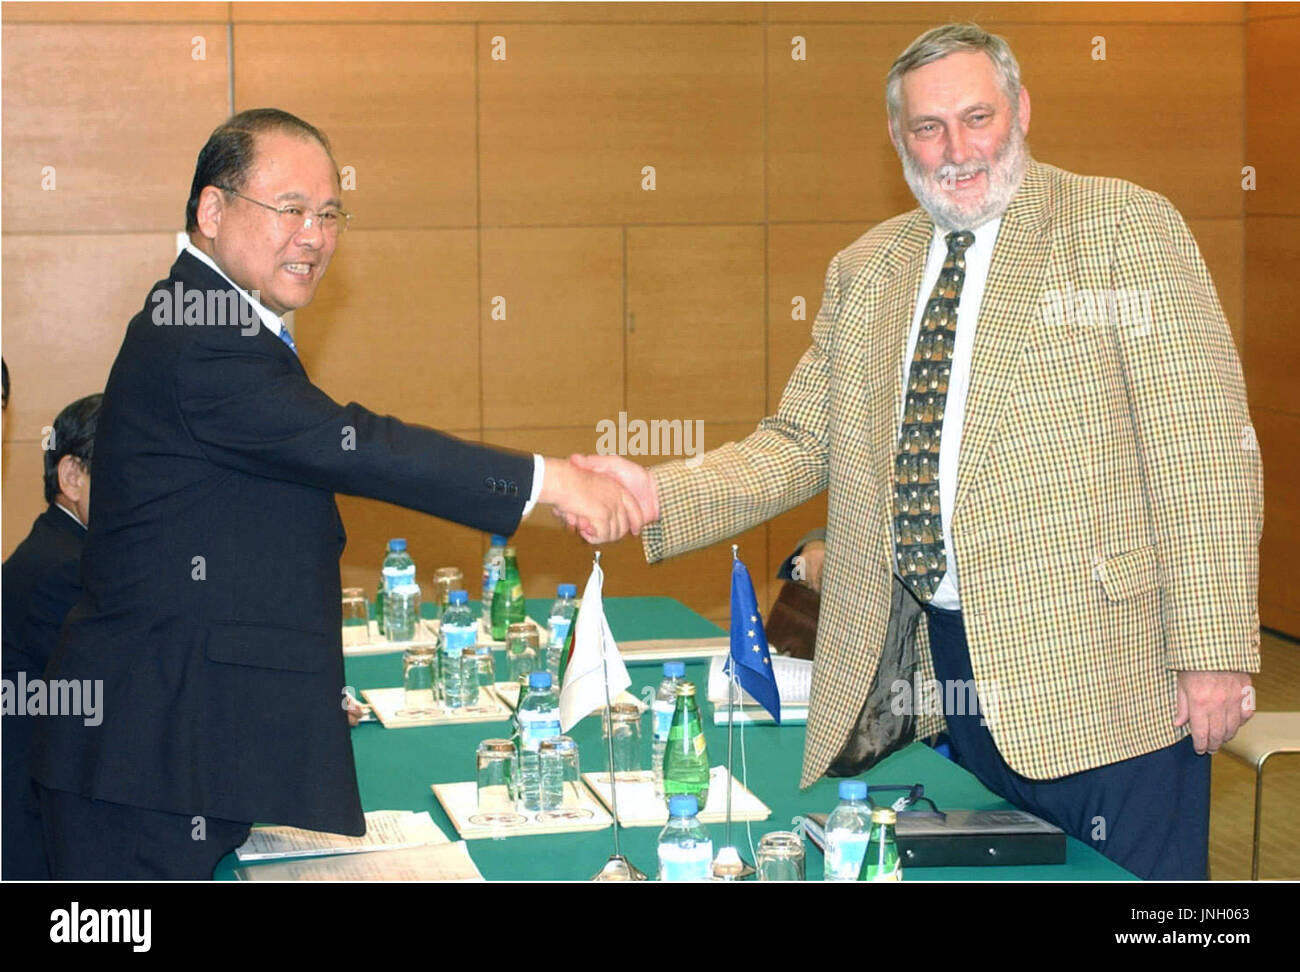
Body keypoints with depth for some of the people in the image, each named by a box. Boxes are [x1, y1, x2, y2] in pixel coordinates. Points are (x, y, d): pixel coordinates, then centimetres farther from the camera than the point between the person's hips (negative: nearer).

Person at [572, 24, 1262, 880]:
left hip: (1102, 668, -5)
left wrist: (1216, 651, -15)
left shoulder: (1126, 225, -4)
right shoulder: (865, 271, 13)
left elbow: (1203, 446, -9)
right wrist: (662, 497, -5)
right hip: (952, 662, 5)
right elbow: (801, 443, 13)